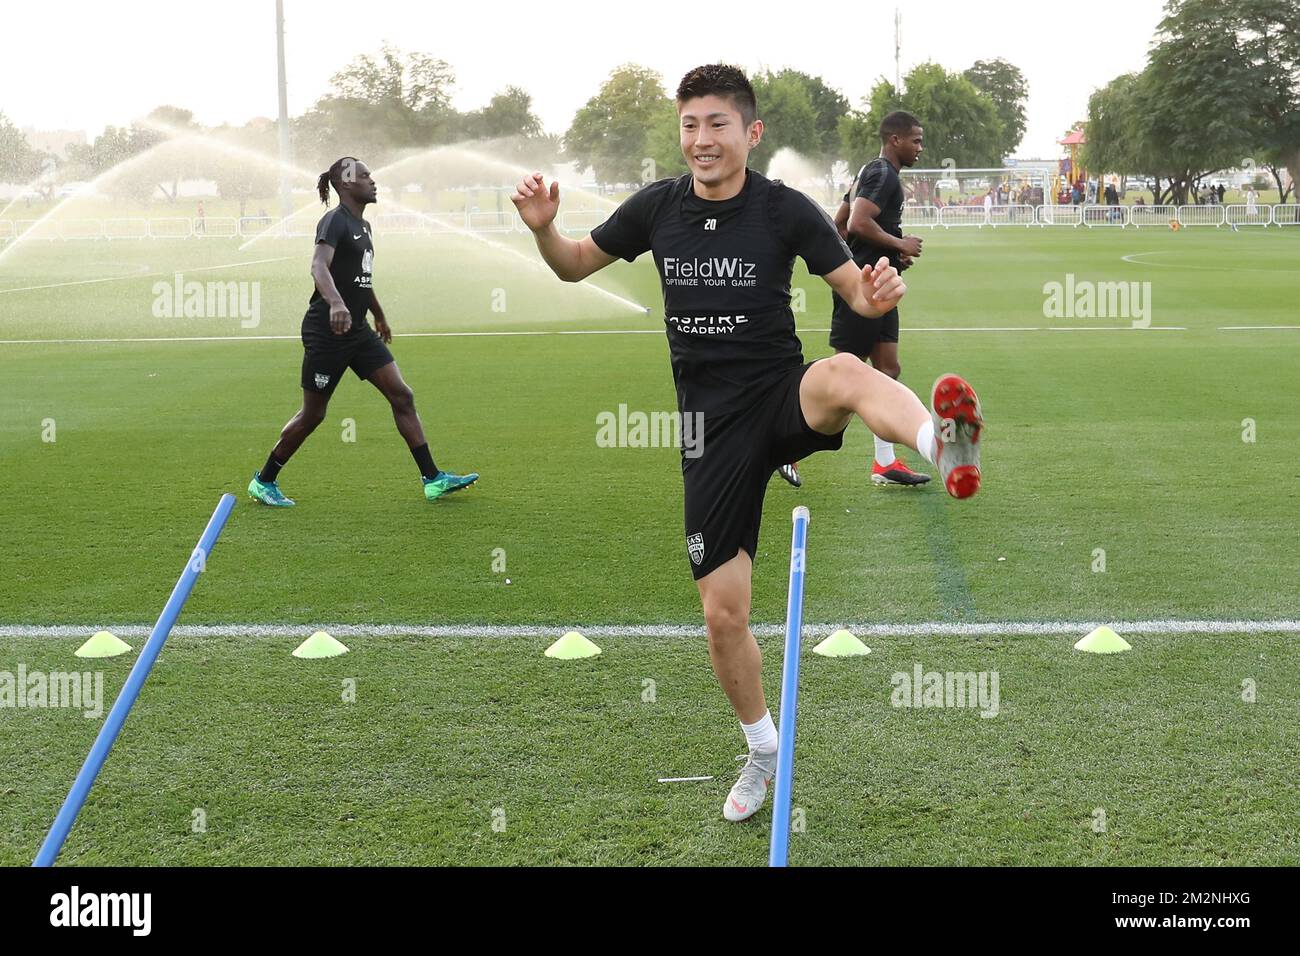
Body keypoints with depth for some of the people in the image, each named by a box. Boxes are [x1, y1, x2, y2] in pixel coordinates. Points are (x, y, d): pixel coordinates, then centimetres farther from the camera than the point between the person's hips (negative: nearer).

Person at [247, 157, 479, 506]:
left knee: (402, 397, 0)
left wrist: (380, 316, 38)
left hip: (358, 330, 8)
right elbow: (319, 265, -32)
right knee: (313, 414, 0)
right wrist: (335, 303, -50)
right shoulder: (335, 221, -14)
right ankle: (263, 482, 16)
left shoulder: (362, 225, 14)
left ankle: (433, 480, 1)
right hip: (326, 331, -8)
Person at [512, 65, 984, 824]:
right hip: (713, 424, 3)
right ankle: (764, 753, 27)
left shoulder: (786, 209, -7)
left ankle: (944, 445, -72)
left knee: (846, 372, -41)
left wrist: (876, 295, -30)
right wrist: (544, 227, -8)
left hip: (783, 397, -3)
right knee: (723, 612, 4)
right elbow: (575, 266, 14)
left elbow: (853, 287, -5)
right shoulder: (658, 207, 2)